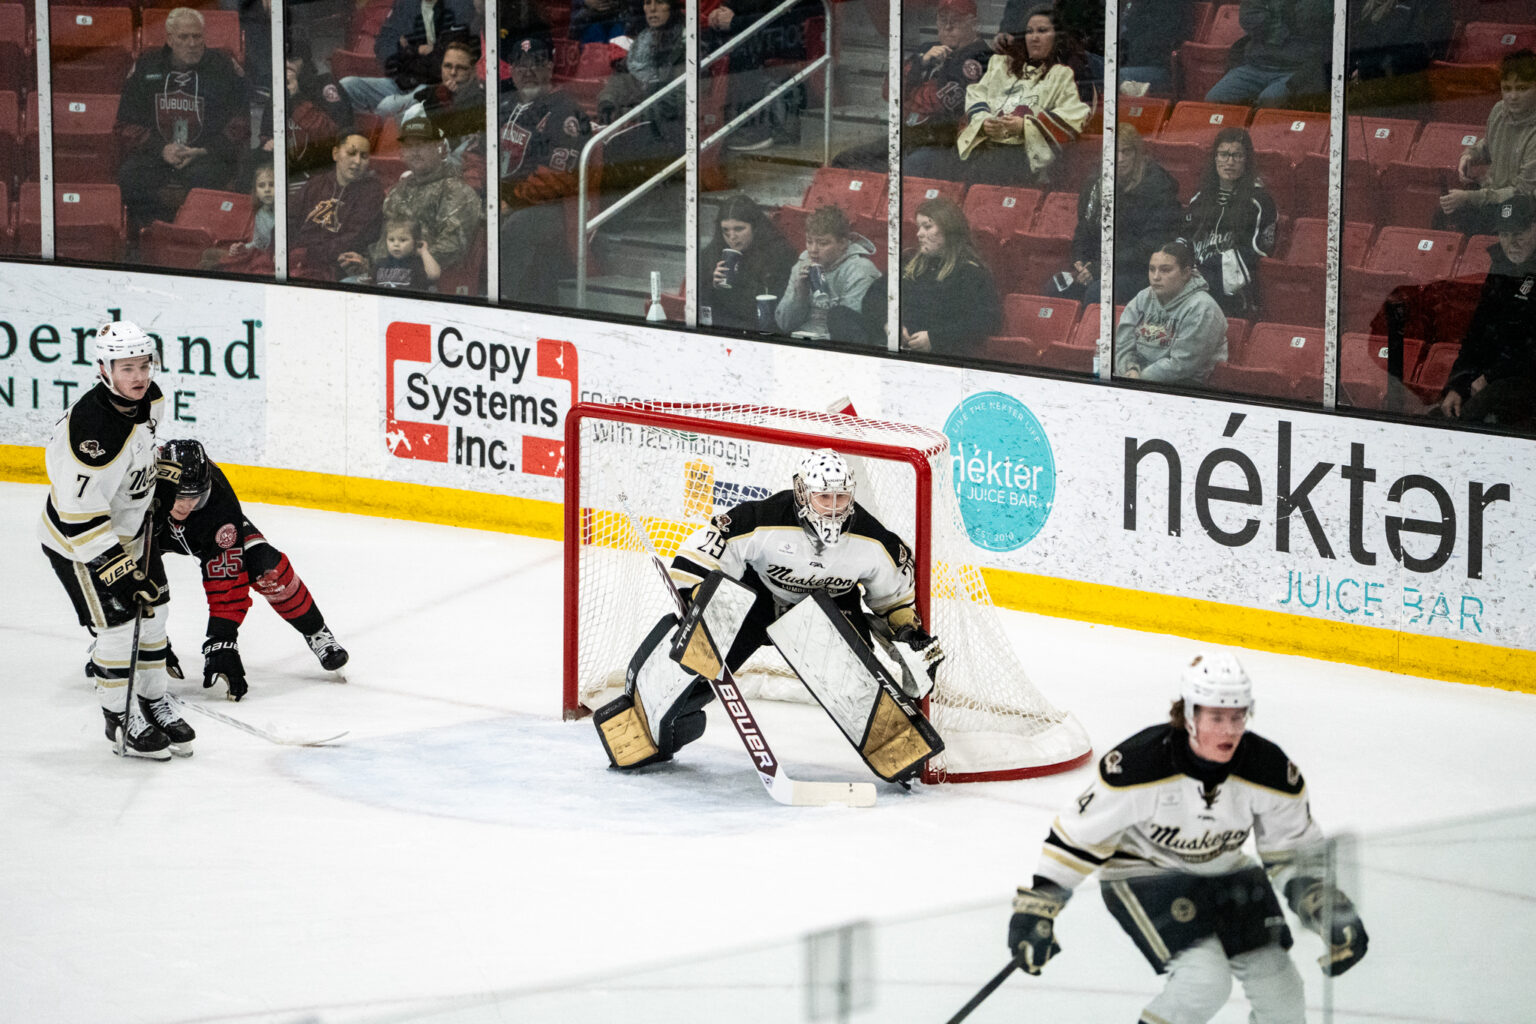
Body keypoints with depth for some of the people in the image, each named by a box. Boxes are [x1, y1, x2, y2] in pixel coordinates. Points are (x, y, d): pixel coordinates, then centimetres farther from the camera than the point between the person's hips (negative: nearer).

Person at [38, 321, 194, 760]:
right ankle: (121, 721, 9)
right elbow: (81, 516, -33)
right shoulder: (93, 431, -36)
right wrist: (120, 568, -31)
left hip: (128, 528, 9)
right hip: (77, 542, -9)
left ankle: (155, 704, 31)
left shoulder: (148, 398, -10)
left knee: (151, 613, 15)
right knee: (119, 625, -8)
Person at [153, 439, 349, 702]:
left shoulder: (221, 503, -39)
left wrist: (221, 644, -37)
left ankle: (317, 633, 4)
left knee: (267, 568, -19)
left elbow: (227, 582, -35)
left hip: (208, 532, 0)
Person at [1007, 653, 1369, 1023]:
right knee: (1205, 978, -24)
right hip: (1142, 874, -5)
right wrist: (1037, 906, -18)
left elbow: (1294, 851, -3)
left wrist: (1331, 909, -13)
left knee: (1275, 981, -4)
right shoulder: (1138, 764, -31)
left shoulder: (1269, 769, -19)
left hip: (1224, 871, 5)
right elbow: (1078, 833, -19)